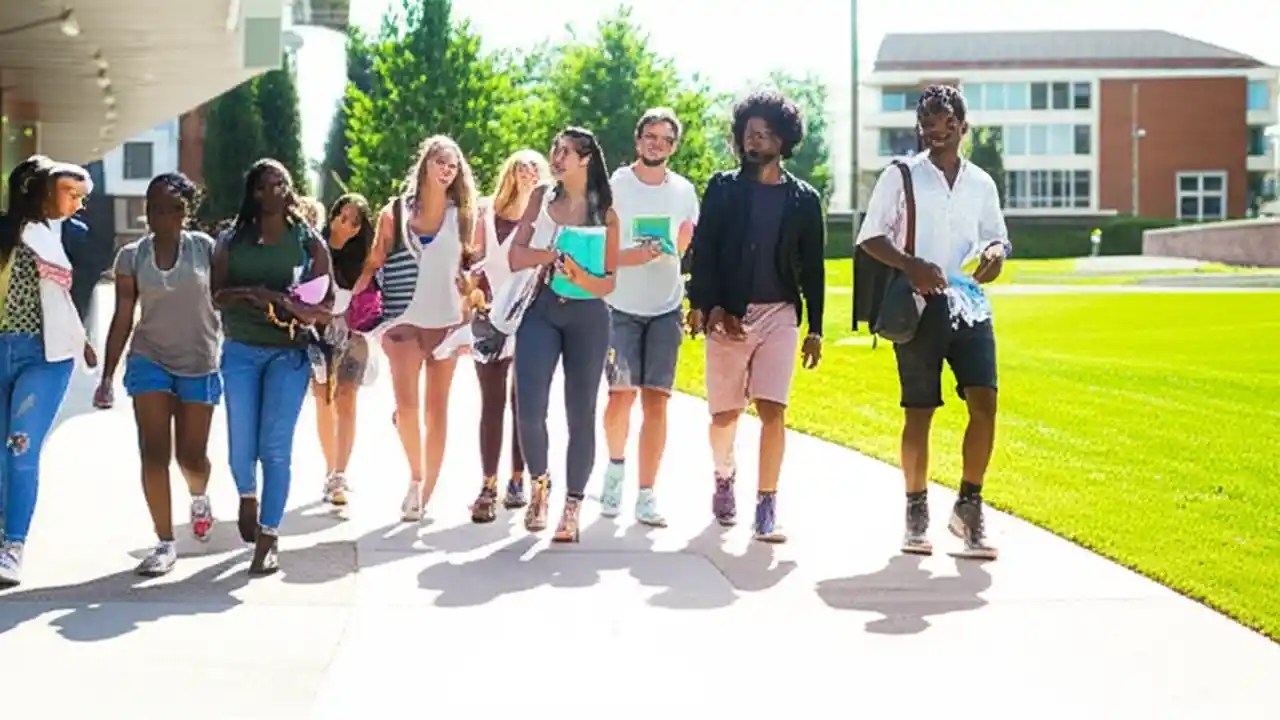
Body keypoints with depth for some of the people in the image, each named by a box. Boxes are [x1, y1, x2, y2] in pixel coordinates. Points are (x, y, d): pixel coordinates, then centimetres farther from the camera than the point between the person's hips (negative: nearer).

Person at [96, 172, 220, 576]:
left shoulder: (205, 248, -4)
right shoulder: (132, 257, 0)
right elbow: (122, 319, 2)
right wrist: (107, 376, 1)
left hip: (199, 364, -1)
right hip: (150, 361, 1)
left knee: (191, 455, 6)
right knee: (154, 453, -6)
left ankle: (199, 496, 42)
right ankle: (165, 543, 1)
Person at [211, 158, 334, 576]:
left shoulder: (309, 242, 4)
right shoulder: (232, 241, 8)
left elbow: (327, 305, 0)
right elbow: (215, 296, 1)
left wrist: (286, 305, -19)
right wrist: (247, 294, -19)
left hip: (289, 353, -2)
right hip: (241, 351, 2)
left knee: (276, 447, -8)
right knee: (241, 446, 3)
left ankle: (268, 538, -4)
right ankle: (248, 497, 37)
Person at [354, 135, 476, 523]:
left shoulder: (461, 215, 7)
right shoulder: (394, 212, 1)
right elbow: (374, 263, 5)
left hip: (447, 320, 2)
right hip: (404, 320, -2)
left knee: (437, 408, 4)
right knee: (406, 404, -15)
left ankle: (427, 493, 11)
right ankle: (416, 476, 8)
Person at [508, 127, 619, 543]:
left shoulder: (605, 213, 1)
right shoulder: (542, 198, 6)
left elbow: (608, 283, 1)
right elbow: (516, 257, 0)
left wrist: (580, 275, -19)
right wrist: (555, 254, -15)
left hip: (588, 317, -1)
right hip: (542, 310, 1)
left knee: (581, 414, 2)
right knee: (529, 410, -10)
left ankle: (572, 506, 13)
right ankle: (539, 482, 16)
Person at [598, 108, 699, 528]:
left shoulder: (684, 192, 8)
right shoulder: (613, 186, -1)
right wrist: (630, 256, -19)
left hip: (666, 308, 2)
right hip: (620, 307, -2)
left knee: (656, 400, -4)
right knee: (621, 395, -7)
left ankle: (647, 495, -1)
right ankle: (616, 464, 22)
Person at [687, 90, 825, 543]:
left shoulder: (803, 199, 7)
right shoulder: (723, 189, 4)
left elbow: (812, 268, 9)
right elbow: (703, 253, -1)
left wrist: (815, 328, 6)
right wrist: (712, 307, -12)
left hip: (779, 313, 0)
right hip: (727, 314, 0)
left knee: (772, 409, -11)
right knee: (725, 414, 5)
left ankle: (766, 508, -8)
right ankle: (724, 477, 34)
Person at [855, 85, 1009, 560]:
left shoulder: (981, 183, 12)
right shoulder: (900, 177, 2)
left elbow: (997, 237, 21)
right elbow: (870, 237, -1)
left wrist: (995, 253, -4)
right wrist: (911, 266, -17)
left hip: (969, 306, 3)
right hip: (919, 307, -3)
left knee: (984, 402, -10)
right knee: (919, 412, 2)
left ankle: (968, 507, 2)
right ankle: (916, 513, 15)